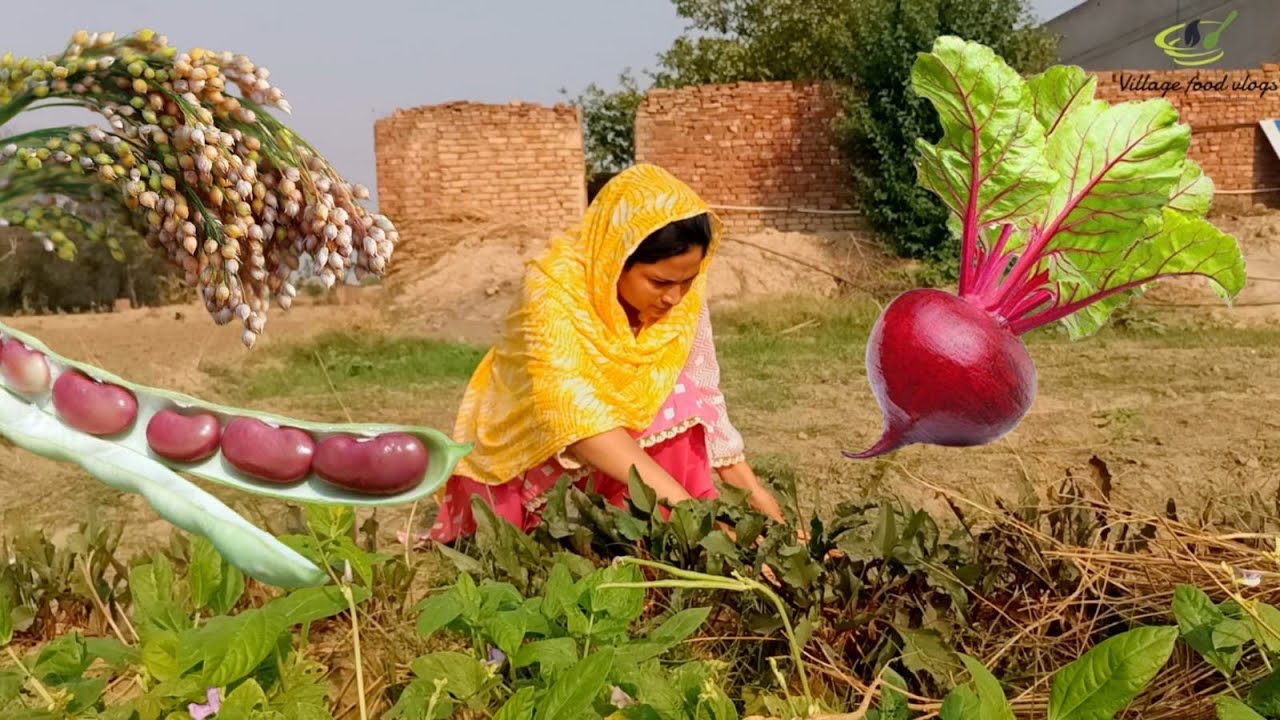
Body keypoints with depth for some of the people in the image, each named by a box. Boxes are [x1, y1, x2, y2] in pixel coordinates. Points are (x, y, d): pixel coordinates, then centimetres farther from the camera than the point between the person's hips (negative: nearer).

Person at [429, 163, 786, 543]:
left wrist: (752, 490, -19)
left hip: (624, 438, 4)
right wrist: (675, 496, -46)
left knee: (677, 397, -21)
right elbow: (571, 413, -39)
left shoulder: (684, 296, -15)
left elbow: (702, 397, -10)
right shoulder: (555, 289, -30)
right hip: (529, 452, -4)